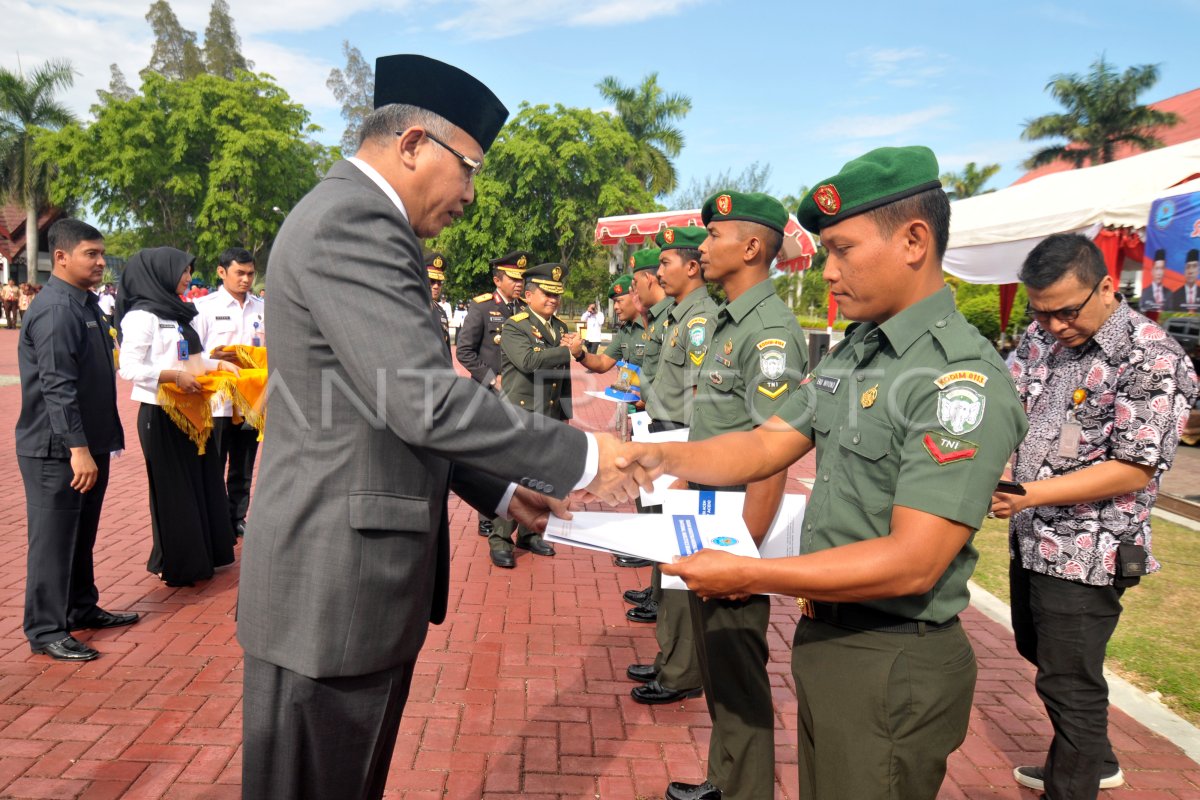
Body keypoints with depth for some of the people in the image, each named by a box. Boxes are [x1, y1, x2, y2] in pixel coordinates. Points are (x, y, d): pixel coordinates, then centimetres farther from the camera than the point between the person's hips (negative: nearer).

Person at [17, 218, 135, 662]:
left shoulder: (85, 303, 13)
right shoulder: (56, 309, -17)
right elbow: (57, 386, -24)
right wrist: (77, 447, -26)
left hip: (90, 444, 9)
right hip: (58, 451, -9)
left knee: (82, 535, 19)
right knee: (53, 538, 0)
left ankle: (82, 608, 32)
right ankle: (45, 630, 11)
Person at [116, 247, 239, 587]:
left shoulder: (176, 313, 14)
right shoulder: (142, 316, -11)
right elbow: (129, 368, -18)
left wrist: (220, 364, 7)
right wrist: (175, 376, -26)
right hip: (162, 416, -8)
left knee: (203, 483, 12)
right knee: (174, 491, 1)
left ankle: (202, 556, 24)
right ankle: (176, 565, 14)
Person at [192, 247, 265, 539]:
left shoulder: (262, 308, 9)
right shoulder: (204, 306, -2)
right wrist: (213, 357, -22)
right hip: (217, 401, -4)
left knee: (244, 467, 14)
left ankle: (237, 519, 27)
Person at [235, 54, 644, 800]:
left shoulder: (356, 219, 16)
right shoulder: (351, 221, -17)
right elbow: (429, 403, -25)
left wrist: (499, 491, 13)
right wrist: (580, 457, -14)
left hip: (357, 572, 10)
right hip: (334, 584, -10)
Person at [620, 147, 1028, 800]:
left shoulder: (960, 378, -22)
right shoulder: (851, 353, 6)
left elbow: (912, 562, -27)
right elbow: (765, 447, 5)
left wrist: (747, 575, -26)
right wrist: (662, 457, -10)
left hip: (893, 665, -8)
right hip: (825, 635, 8)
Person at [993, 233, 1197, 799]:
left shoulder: (1152, 360, -18)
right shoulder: (1041, 337, 2)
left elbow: (1132, 470, -20)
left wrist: (1028, 494, -28)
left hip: (1086, 554, -8)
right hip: (1031, 537, 8)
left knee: (1067, 683, 4)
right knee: (1038, 651, 24)